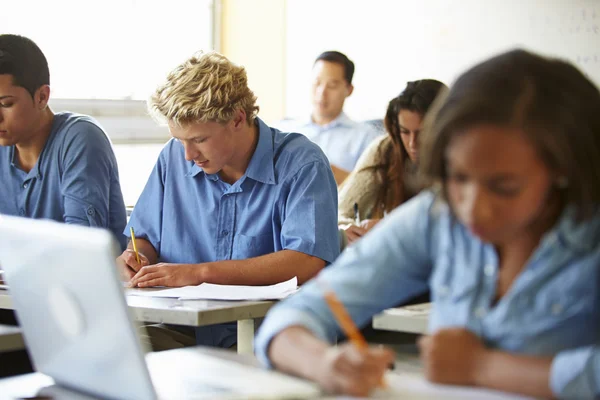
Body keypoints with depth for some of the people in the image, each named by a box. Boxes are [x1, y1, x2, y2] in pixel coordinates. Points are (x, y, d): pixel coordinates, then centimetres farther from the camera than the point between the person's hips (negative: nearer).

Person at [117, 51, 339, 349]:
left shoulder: (302, 165, -8)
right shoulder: (174, 157, 10)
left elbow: (308, 263, -21)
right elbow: (145, 239, 22)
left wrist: (198, 272, -23)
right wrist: (136, 257, -4)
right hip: (183, 334, 4)